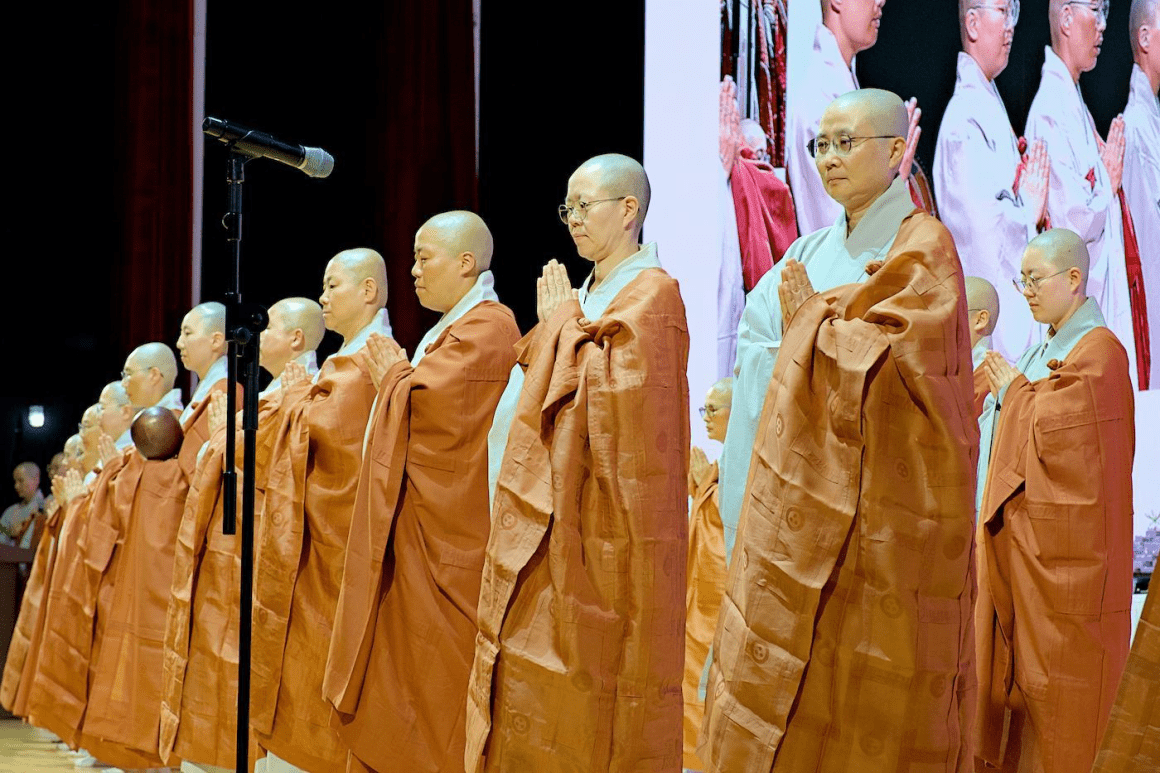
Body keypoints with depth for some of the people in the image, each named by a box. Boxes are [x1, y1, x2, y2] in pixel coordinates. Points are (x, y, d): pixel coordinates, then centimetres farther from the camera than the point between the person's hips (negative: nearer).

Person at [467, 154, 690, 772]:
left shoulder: (651, 293, -7)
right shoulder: (583, 294, 18)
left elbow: (611, 389, -18)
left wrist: (561, 324, -7)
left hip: (606, 523, -8)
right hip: (553, 523, 8)